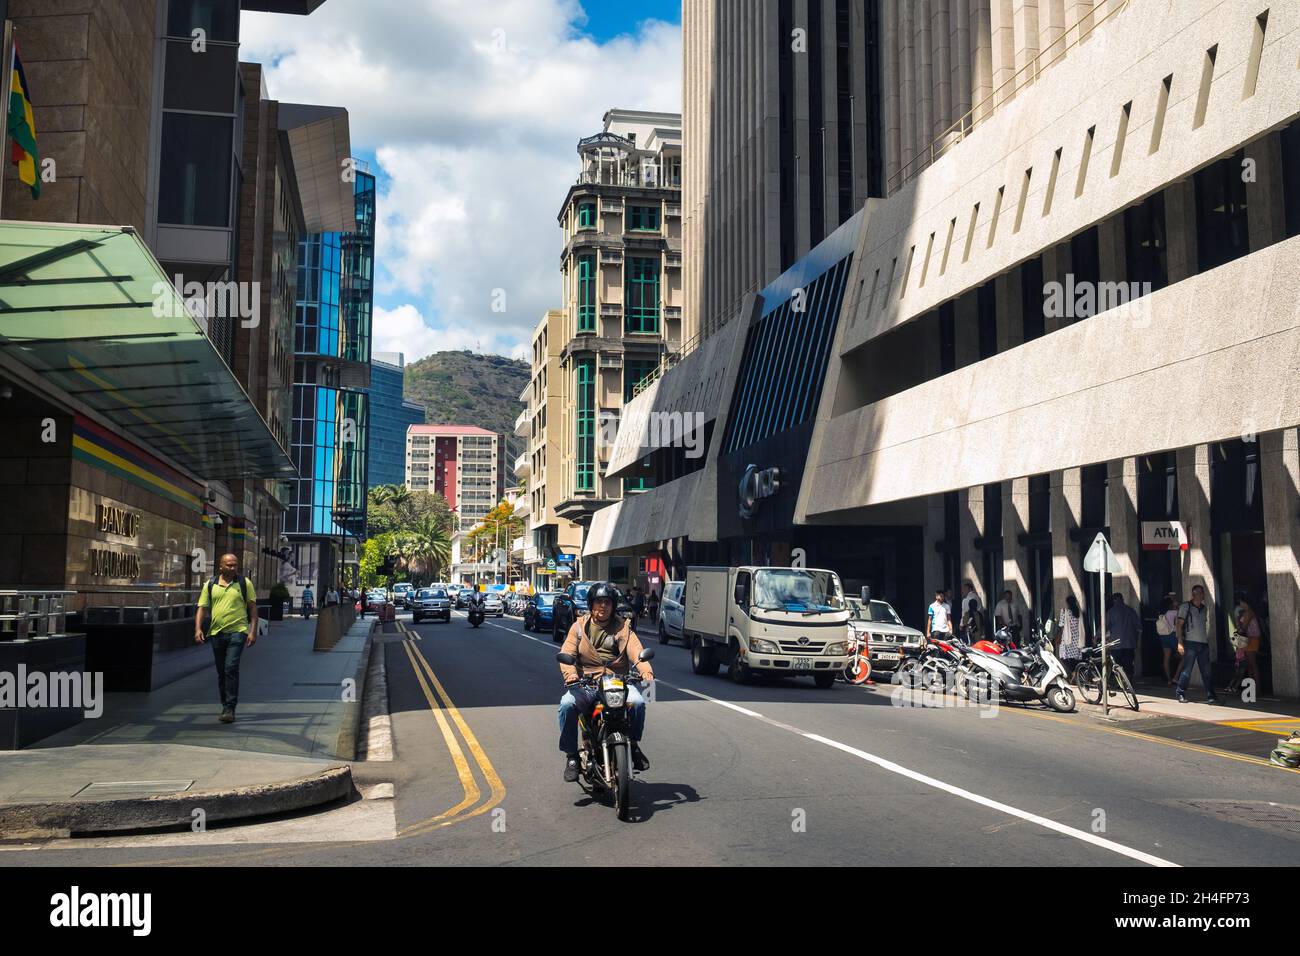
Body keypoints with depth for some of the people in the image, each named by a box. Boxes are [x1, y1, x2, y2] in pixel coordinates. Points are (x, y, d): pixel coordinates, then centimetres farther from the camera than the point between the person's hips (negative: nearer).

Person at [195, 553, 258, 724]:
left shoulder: (245, 583, 3)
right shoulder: (210, 585, 8)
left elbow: (253, 607, 3)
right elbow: (202, 608, 8)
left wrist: (253, 631, -5)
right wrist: (198, 628, -6)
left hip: (237, 632, -4)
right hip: (216, 633, 4)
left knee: (231, 668, -16)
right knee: (221, 672, 12)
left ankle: (230, 709, -13)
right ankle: (225, 707, 24)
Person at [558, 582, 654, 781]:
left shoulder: (622, 627, 13)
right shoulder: (580, 626, 12)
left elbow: (635, 651, -4)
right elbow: (567, 653, -2)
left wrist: (646, 670, -26)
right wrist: (570, 673, -25)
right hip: (586, 684, 0)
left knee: (637, 702, -28)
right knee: (567, 705, -29)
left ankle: (634, 744, -1)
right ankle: (571, 755, -14)